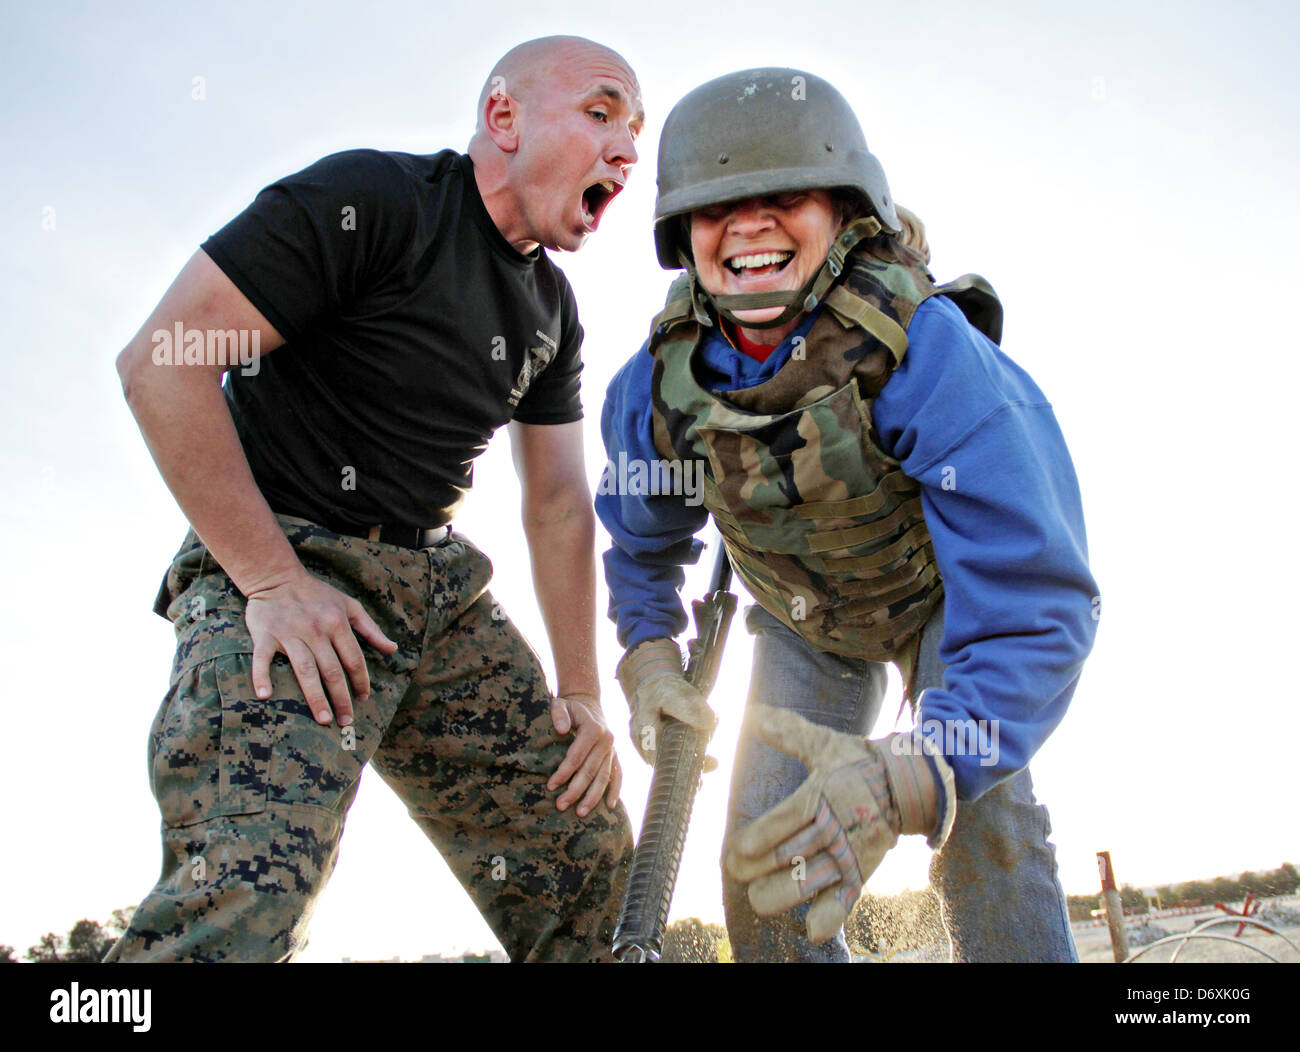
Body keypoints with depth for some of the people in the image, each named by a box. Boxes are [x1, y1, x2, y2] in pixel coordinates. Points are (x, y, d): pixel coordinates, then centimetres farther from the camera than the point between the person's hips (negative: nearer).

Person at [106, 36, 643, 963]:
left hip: (440, 587, 8)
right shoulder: (371, 199, -12)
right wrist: (273, 580, -20)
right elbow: (160, 364, -17)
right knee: (252, 888, -25)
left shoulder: (552, 309, 12)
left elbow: (559, 506, 13)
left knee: (590, 851, 5)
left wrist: (582, 697, 7)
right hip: (288, 573, -7)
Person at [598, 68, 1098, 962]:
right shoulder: (655, 384, -22)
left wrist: (911, 775, -57)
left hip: (947, 597, -3)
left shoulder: (928, 353, -37)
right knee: (762, 860, -3)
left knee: (984, 818, -25)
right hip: (804, 624, 3)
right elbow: (642, 542, 0)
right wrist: (649, 650, -17)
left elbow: (1033, 606, -43)